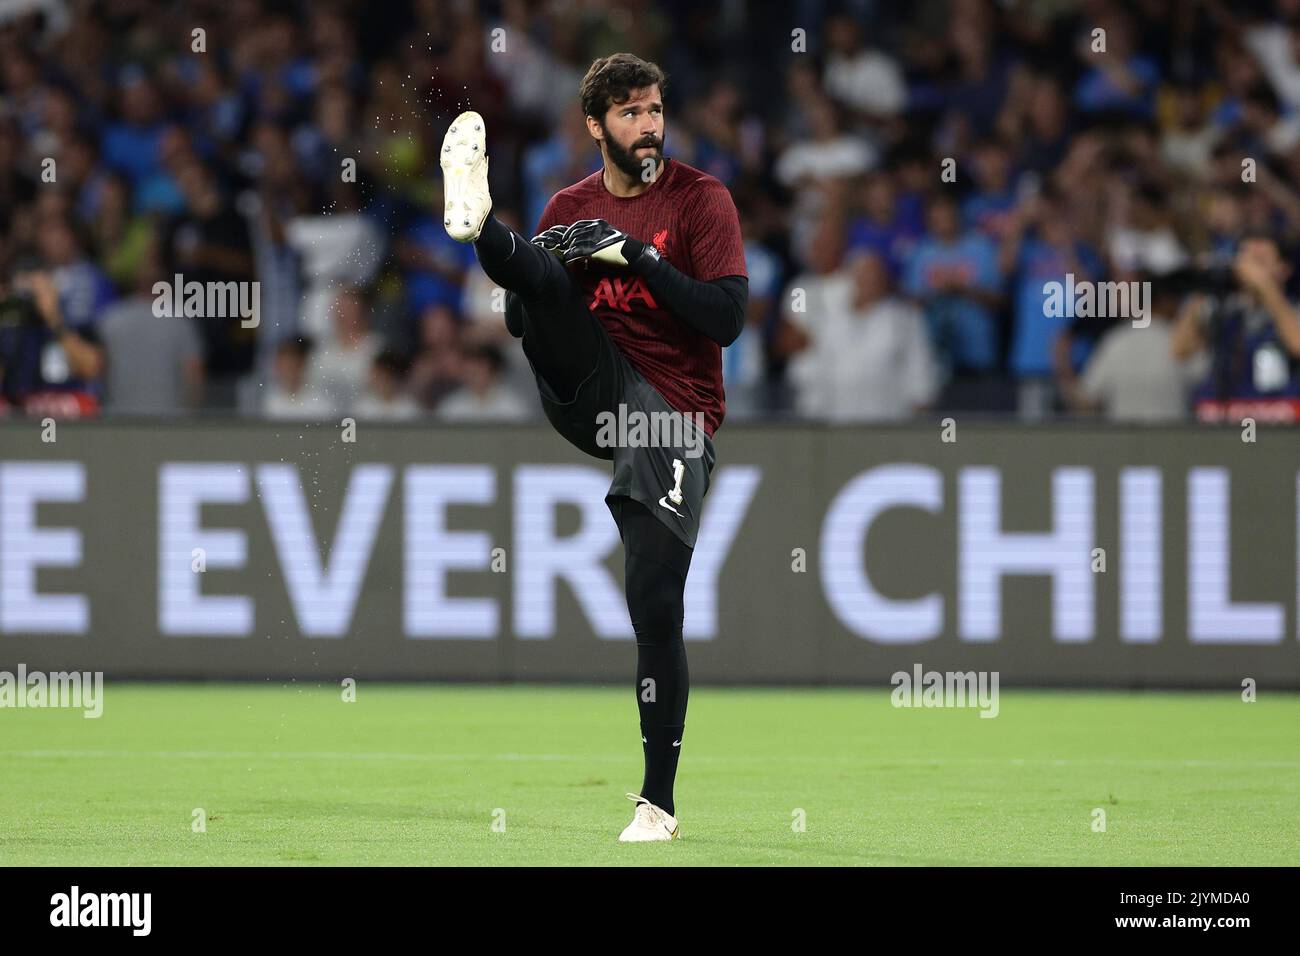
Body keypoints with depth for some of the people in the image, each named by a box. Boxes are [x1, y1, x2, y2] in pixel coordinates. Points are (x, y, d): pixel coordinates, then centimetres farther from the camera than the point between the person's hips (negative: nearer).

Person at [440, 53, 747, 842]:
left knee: (656, 607, -9)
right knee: (539, 278, -20)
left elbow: (726, 320, -8)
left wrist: (639, 255, -16)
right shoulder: (570, 209, 12)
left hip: (673, 414, -3)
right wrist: (537, 269, -8)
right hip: (588, 393, 3)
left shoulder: (702, 199, 1)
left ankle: (659, 801, -1)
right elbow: (522, 321, 14)